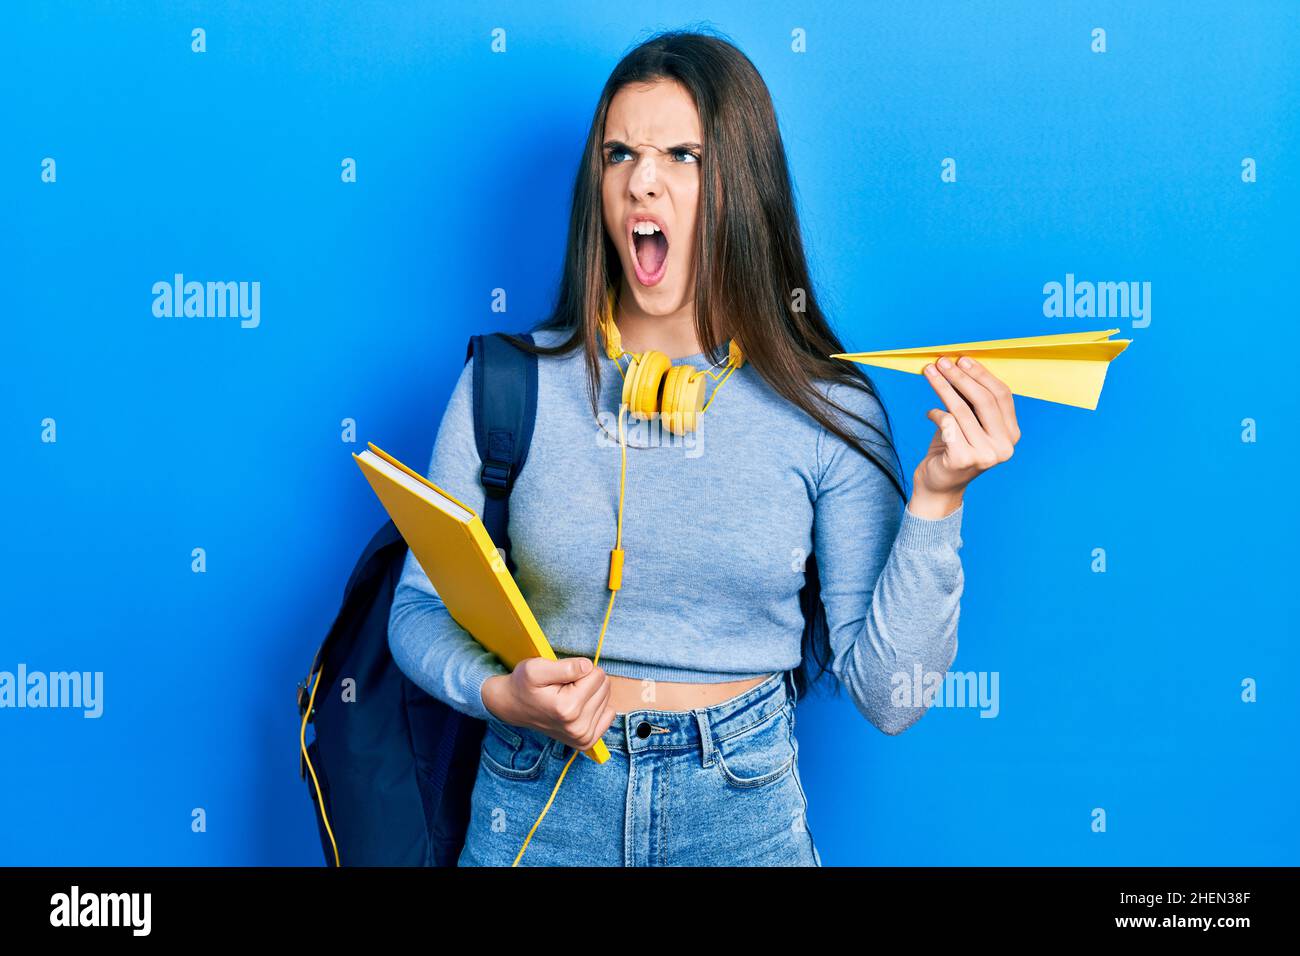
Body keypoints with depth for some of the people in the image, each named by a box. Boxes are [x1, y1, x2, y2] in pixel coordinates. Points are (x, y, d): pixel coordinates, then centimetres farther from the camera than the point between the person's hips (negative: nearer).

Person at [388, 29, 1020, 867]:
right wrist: (497, 694, -19)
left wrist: (937, 499, -18)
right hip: (539, 802, 1)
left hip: (743, 809, 0)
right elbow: (420, 608, -1)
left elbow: (888, 696, -9)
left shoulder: (831, 411, -7)